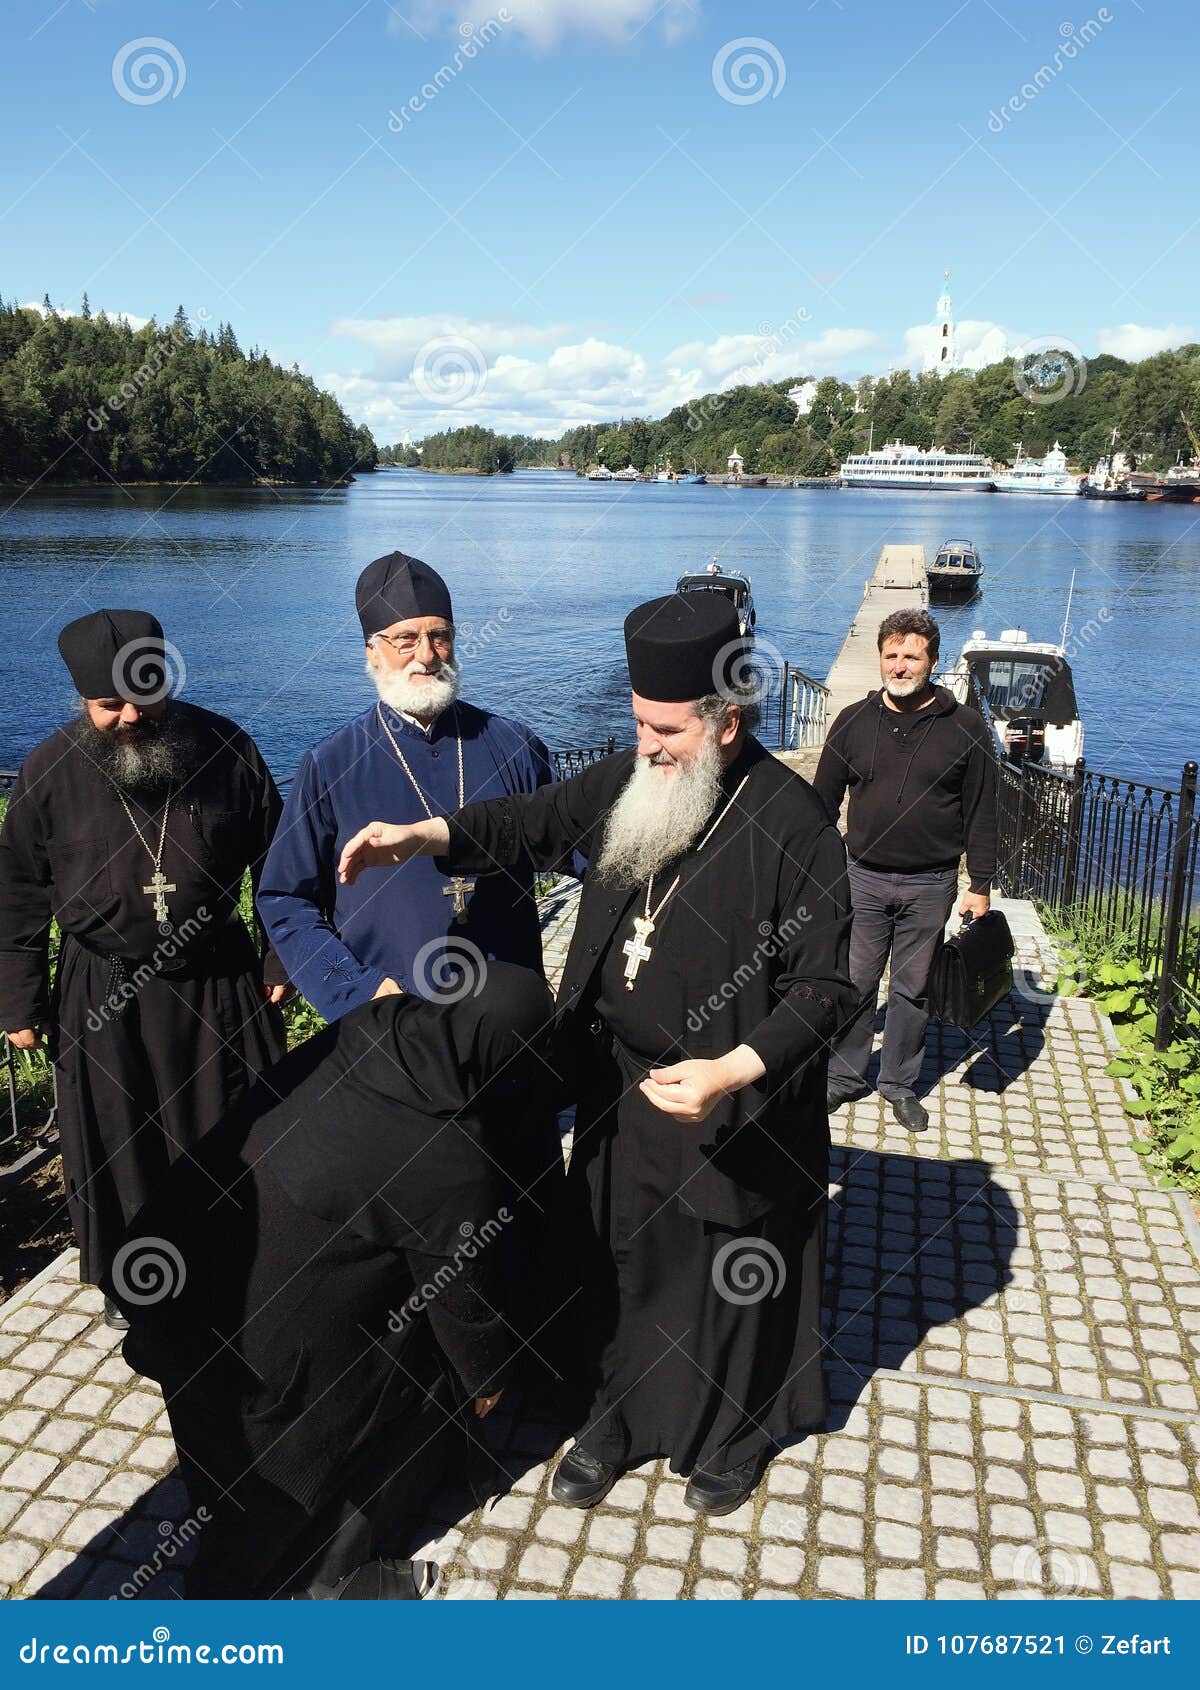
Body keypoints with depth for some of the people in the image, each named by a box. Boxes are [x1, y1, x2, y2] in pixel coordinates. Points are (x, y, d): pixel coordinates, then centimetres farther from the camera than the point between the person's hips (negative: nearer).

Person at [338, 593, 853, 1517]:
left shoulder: (791, 822, -20)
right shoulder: (632, 779, -4)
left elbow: (823, 982, -18)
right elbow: (537, 820, 7)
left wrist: (734, 1071, -30)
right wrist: (425, 835, -10)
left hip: (729, 1104, -5)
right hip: (618, 1087, 5)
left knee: (729, 1276, 17)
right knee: (619, 1261, 20)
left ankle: (735, 1435, 43)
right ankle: (618, 1417, 45)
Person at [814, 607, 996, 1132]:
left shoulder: (964, 726, -3)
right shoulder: (854, 722, 1)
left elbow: (980, 812, 1)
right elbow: (822, 801, 7)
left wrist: (980, 885, 0)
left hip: (931, 885, -1)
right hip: (864, 878, 1)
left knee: (912, 990, 10)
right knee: (854, 984, 7)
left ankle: (900, 1084, 27)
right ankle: (844, 1076, 25)